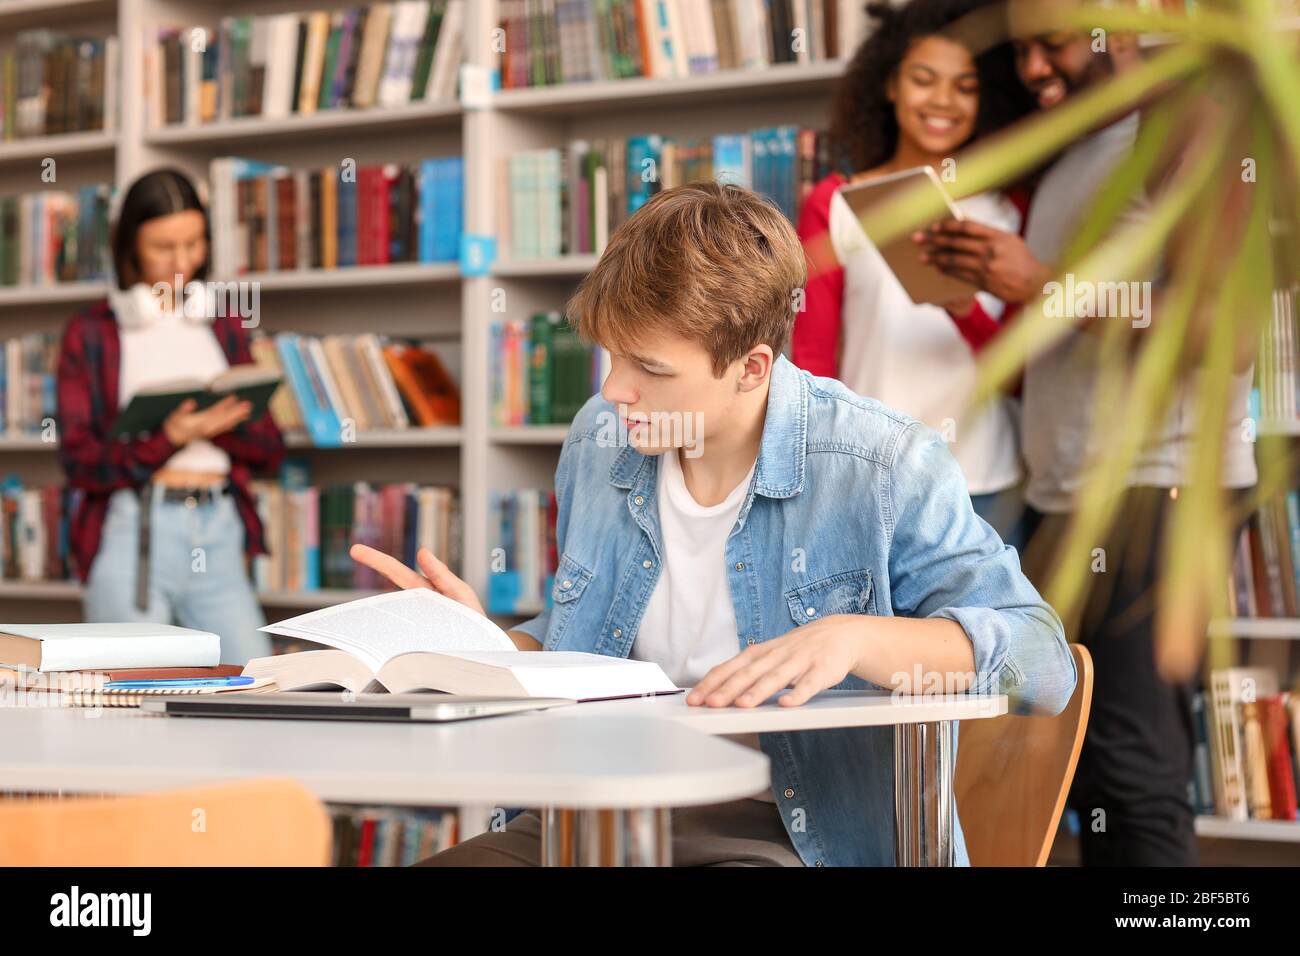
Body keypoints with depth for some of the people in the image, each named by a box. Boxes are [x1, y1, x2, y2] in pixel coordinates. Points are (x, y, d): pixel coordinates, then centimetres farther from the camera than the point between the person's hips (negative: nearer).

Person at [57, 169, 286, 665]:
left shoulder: (223, 327, 16)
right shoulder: (90, 334, 5)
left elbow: (270, 450, 13)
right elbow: (80, 461, -3)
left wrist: (221, 423, -9)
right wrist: (169, 439, -19)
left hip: (218, 534, 3)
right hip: (133, 533, -3)